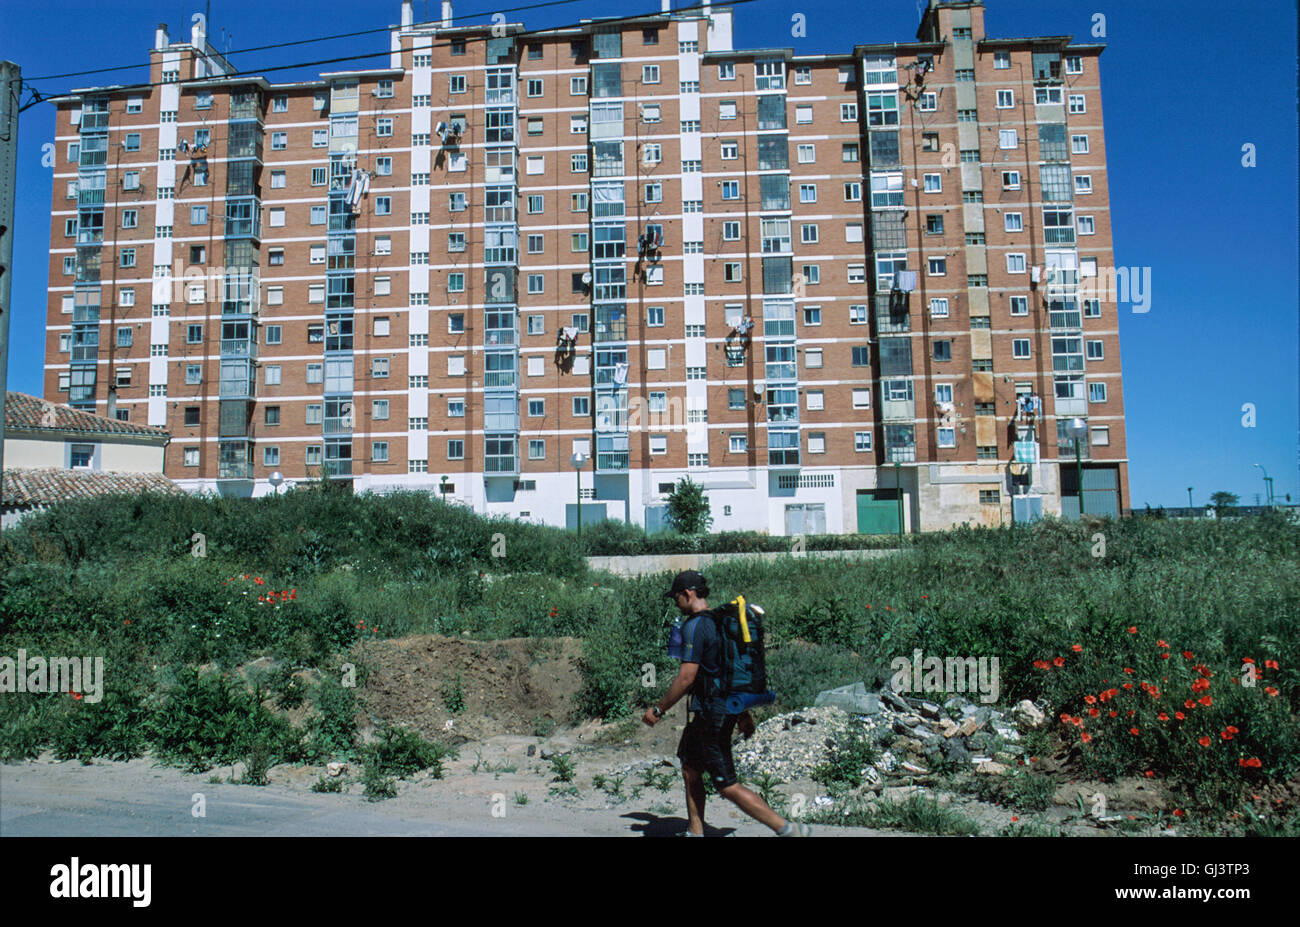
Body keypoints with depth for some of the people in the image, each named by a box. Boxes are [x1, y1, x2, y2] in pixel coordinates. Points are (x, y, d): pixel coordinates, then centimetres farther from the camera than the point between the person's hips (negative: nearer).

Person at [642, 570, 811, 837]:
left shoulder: (695, 627, -16)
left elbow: (686, 678, -20)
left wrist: (658, 709, -10)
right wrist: (743, 713, 22)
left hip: (711, 712, -10)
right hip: (729, 708, 10)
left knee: (727, 785, -5)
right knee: (690, 769, 20)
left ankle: (788, 829, -5)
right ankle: (695, 832, 27)